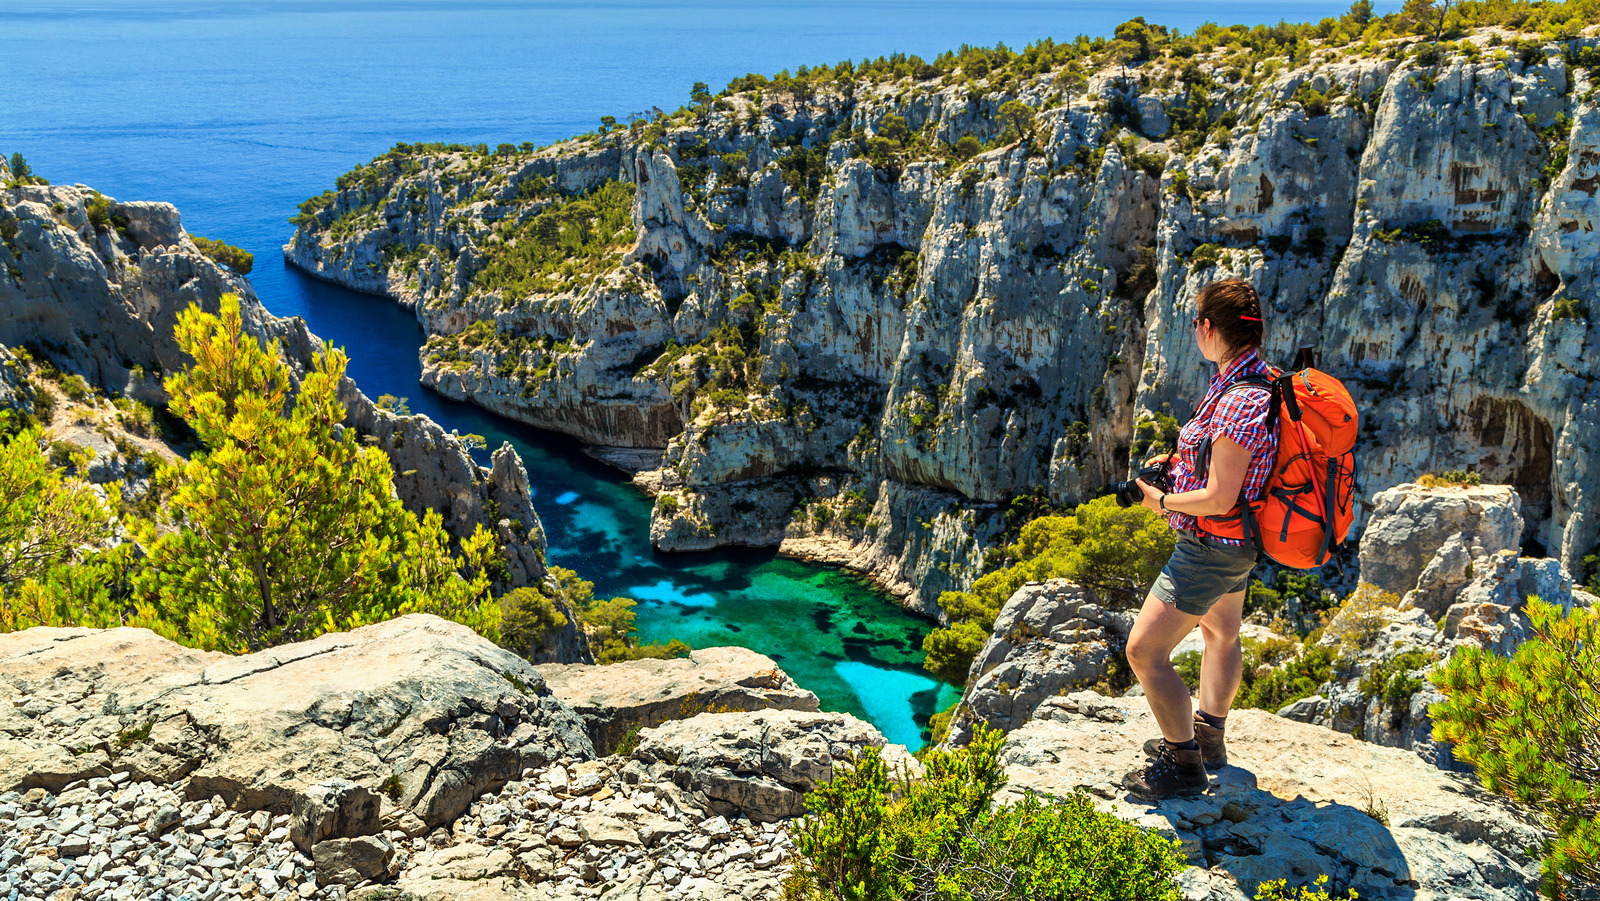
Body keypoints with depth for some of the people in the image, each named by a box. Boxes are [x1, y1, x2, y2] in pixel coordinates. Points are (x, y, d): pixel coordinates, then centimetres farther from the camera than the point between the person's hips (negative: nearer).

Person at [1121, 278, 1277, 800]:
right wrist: (1179, 460, 7)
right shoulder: (1261, 378, 1)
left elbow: (1218, 499, -31)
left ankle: (1183, 764, 9)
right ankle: (1208, 737, 48)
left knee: (1144, 650, -4)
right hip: (1235, 545, 11)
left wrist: (1164, 500, -14)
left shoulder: (1239, 402, -32)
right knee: (1220, 632, 28)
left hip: (1210, 547, -11)